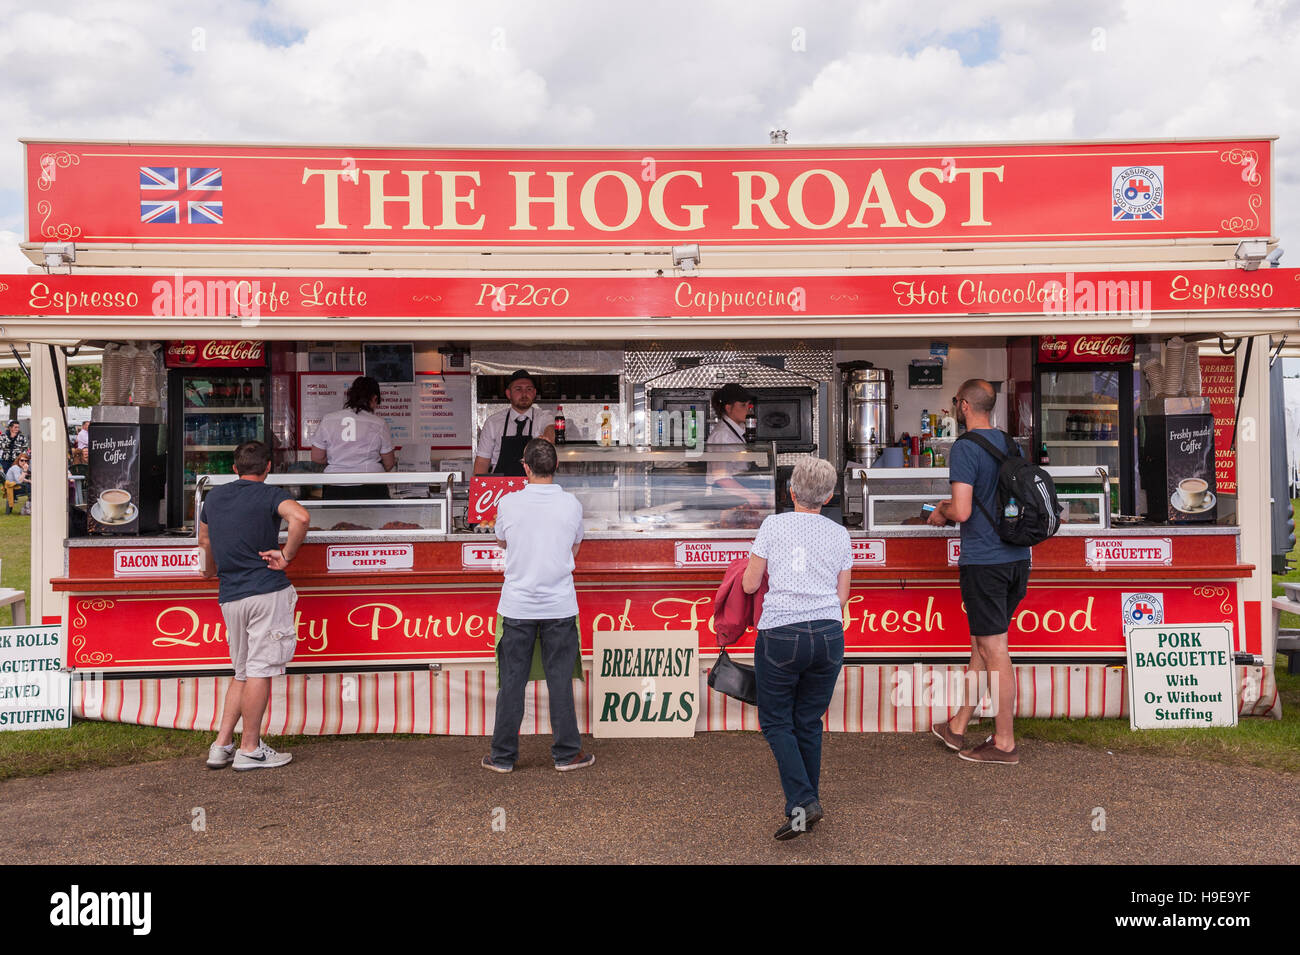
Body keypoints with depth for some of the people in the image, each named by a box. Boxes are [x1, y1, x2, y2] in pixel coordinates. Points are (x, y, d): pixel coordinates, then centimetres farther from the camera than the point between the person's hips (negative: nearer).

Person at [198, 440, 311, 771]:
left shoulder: (214, 496, 14)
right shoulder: (271, 494, -4)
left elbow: (205, 541, 28)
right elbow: (300, 517, -26)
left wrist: (212, 572, 46)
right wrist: (286, 555, -14)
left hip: (230, 596, 6)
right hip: (266, 592, -6)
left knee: (243, 672, 16)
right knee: (260, 671, -1)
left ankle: (221, 745, 15)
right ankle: (250, 749, 4)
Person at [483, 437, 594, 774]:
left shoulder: (508, 503, -6)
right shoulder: (571, 504, -4)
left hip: (517, 605, 0)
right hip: (559, 606, 0)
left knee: (512, 681, 8)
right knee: (560, 680, 8)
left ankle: (503, 756, 17)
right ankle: (566, 753, 16)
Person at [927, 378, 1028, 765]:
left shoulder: (964, 448, -13)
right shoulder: (1011, 444, 12)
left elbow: (962, 511, -21)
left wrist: (940, 511, 3)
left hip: (983, 561, -8)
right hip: (1017, 558, 8)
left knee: (994, 650, 0)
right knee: (982, 644, 15)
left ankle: (1005, 743, 9)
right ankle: (957, 727, 26)